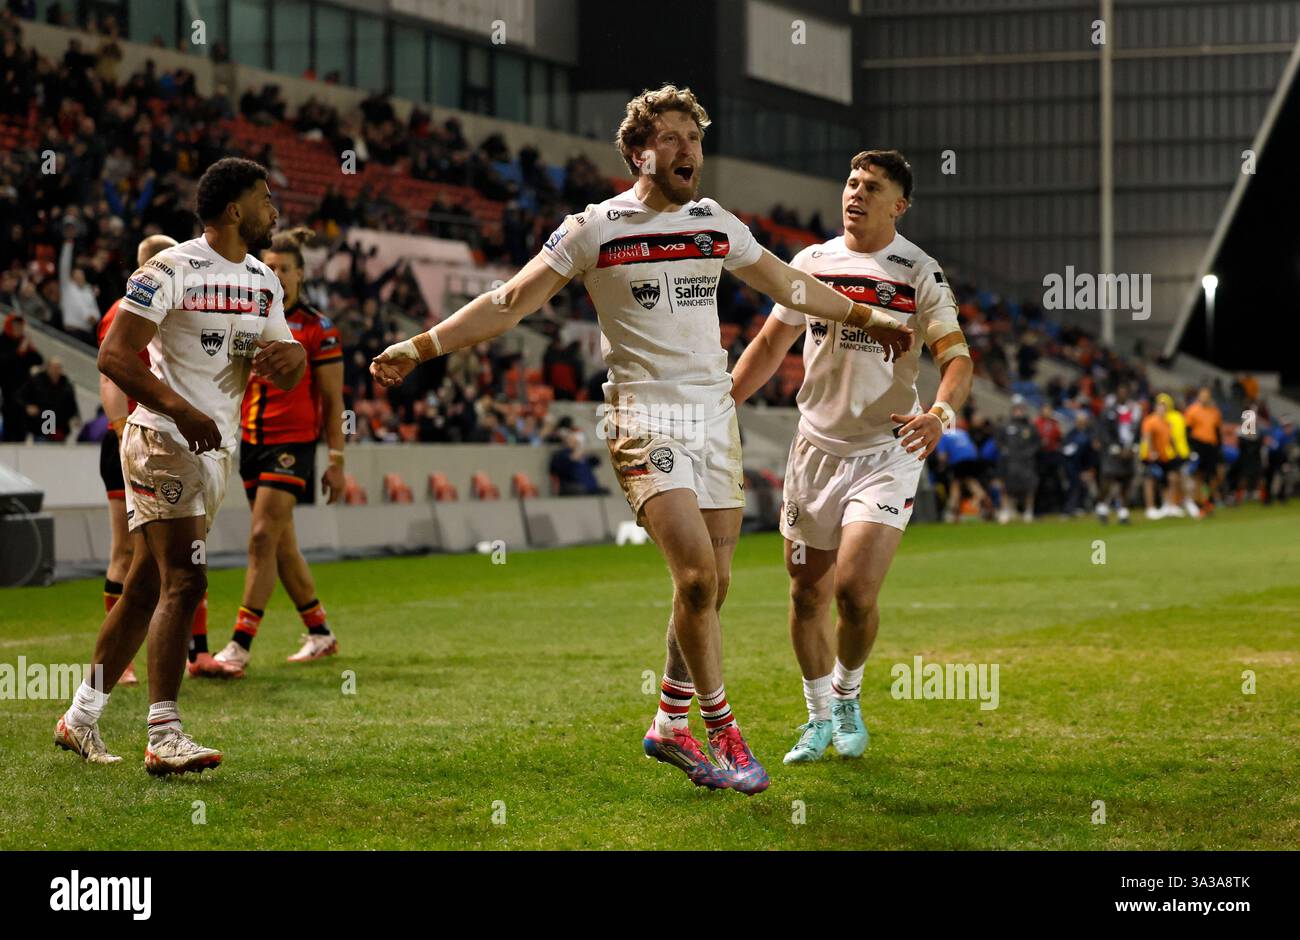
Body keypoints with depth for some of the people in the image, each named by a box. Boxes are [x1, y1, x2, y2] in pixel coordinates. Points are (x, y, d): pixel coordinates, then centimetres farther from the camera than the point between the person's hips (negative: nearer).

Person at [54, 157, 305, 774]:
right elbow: (114, 357, -16)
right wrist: (180, 410, -27)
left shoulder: (263, 283, 13)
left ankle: (81, 718, 20)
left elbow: (287, 377, 16)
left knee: (146, 587, 11)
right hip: (164, 442, -8)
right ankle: (163, 736, -16)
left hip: (216, 447, 8)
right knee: (185, 580, -16)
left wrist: (286, 357, -9)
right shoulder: (171, 270, -12)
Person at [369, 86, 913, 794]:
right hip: (644, 421, -5)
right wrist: (419, 347, -7)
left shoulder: (717, 224, 12)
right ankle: (722, 731, -6)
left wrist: (869, 318, 32)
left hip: (715, 416, 5)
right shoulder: (592, 229, -2)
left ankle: (669, 725, 20)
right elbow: (510, 302, -1)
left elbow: (789, 286, 26)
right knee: (696, 573, -18)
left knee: (712, 586, 3)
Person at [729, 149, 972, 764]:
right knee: (807, 593, 5)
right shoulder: (812, 263, 5)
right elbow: (771, 345, 15)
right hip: (816, 446, 4)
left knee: (855, 588, -16)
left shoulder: (920, 274, -5)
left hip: (887, 450, -4)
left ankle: (847, 698, 12)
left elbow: (956, 356, -11)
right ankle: (819, 718, 24)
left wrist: (942, 413, -31)